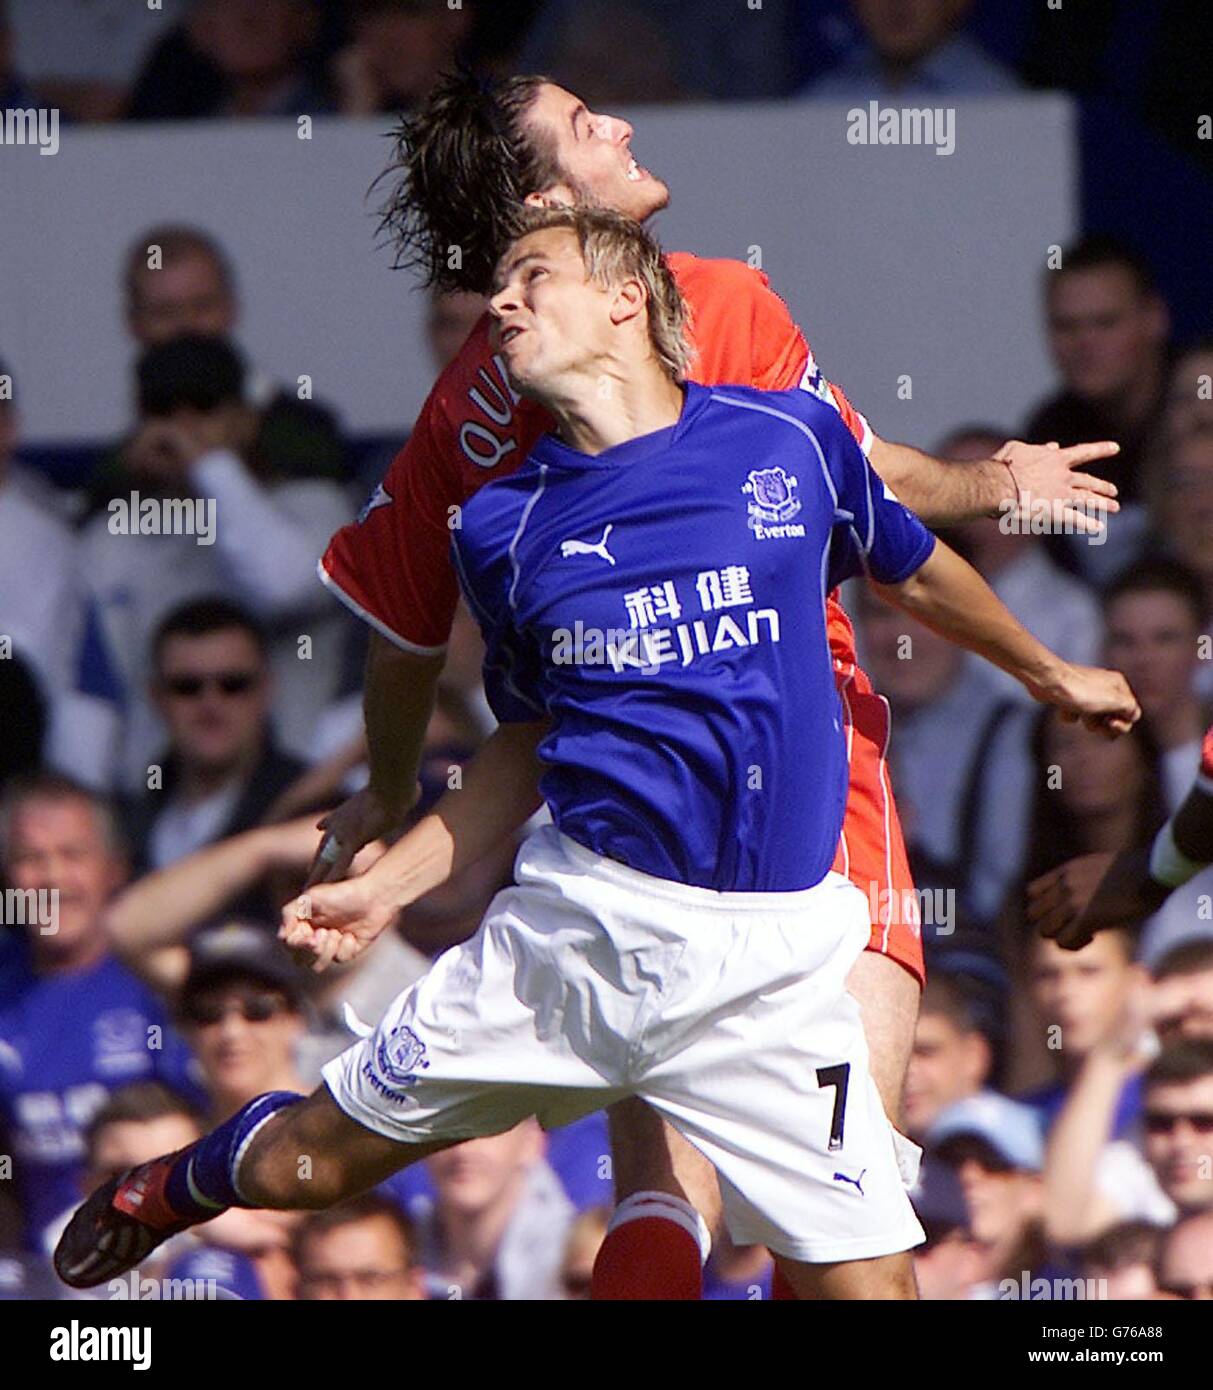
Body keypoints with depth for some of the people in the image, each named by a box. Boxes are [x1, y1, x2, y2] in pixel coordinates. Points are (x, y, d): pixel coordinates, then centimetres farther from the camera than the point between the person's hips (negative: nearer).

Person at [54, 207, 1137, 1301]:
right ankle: (175, 1189, 43)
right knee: (305, 1163, 9)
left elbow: (911, 568, 21)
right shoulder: (504, 528, 6)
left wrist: (1048, 672, 37)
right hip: (577, 923, 1)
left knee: (867, 1287, -12)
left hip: (775, 955, -1)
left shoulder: (794, 439, 2)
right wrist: (385, 887, 12)